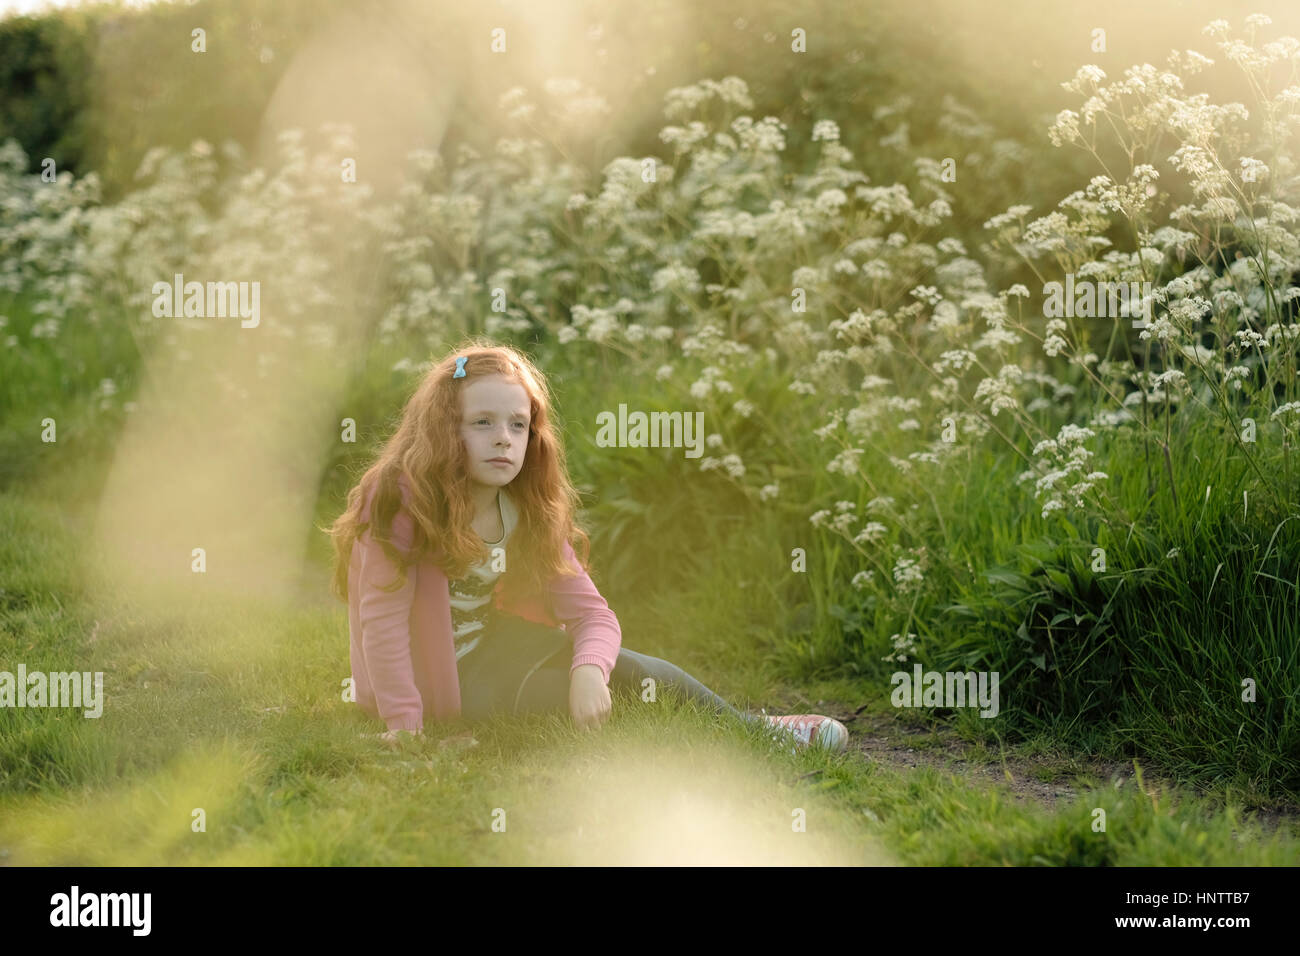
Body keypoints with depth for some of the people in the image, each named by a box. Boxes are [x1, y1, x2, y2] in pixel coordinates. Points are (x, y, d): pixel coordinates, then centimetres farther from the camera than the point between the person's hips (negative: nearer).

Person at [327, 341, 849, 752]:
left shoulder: (529, 512, -3)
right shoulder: (399, 497, -23)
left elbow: (591, 611, -9)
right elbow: (384, 619, -25)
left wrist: (588, 672, -30)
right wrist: (404, 725, -30)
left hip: (487, 654, 6)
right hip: (431, 687, -6)